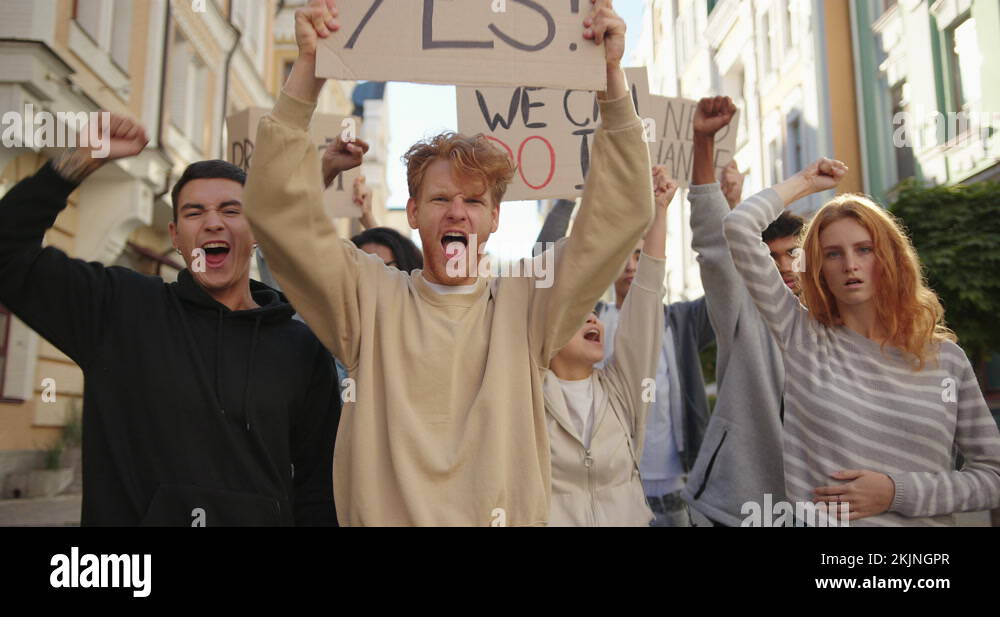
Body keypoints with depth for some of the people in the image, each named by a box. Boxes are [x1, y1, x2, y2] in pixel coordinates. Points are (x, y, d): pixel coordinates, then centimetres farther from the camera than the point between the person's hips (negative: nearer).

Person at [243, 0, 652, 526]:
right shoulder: (372, 298, 0)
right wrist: (308, 69, -16)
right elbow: (278, 209, -8)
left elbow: (621, 214, -4)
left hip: (512, 514, 1)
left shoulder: (525, 304, 1)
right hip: (383, 513, 0)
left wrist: (611, 76, -11)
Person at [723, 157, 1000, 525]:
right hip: (820, 517, 0)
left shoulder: (947, 358, 5)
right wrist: (805, 182, 8)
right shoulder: (802, 336, 1)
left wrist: (898, 492, -6)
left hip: (927, 519, 0)